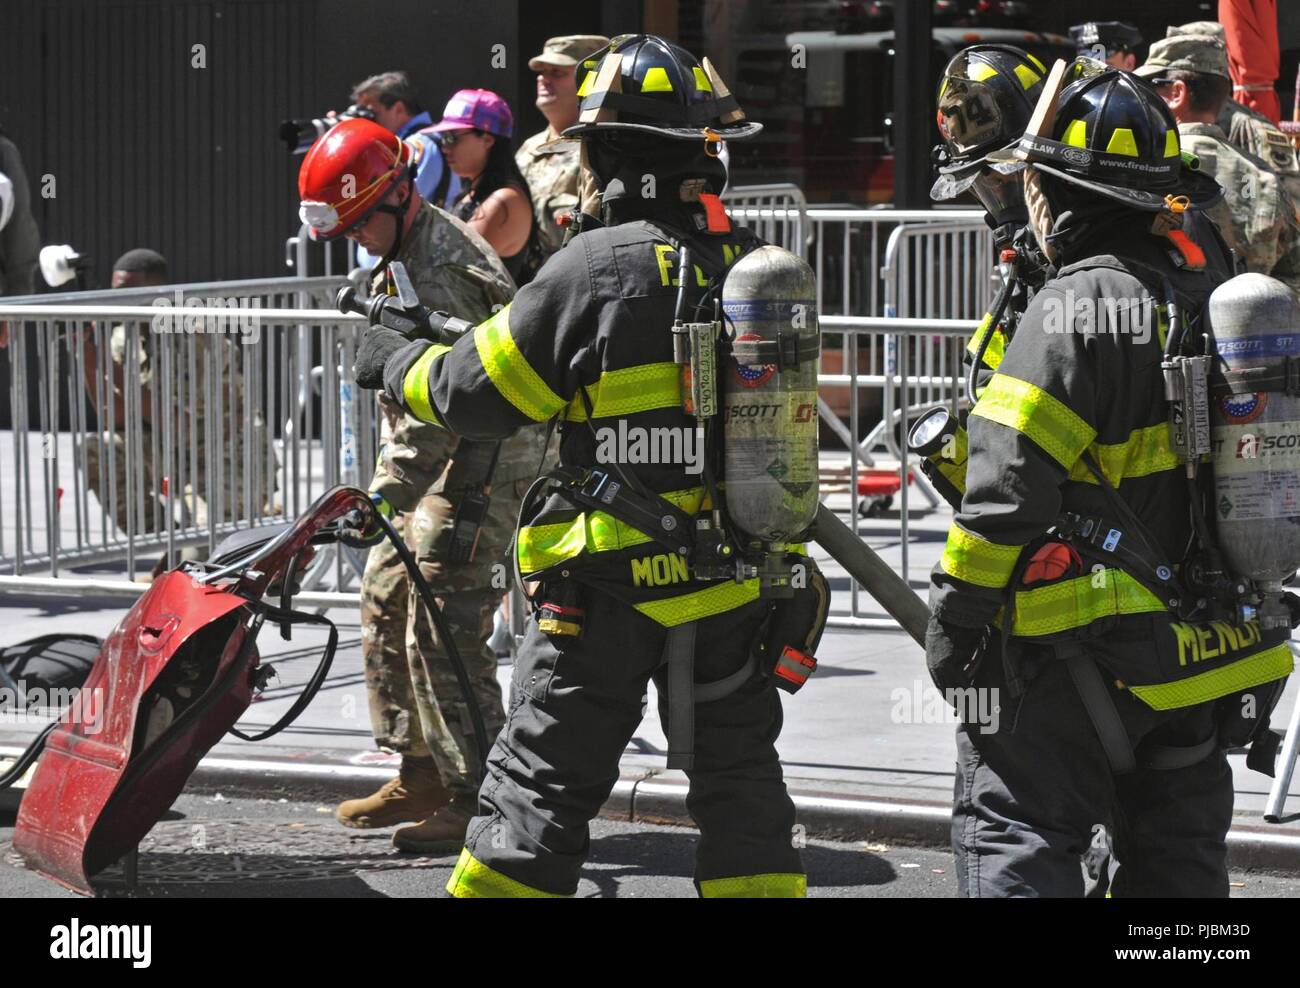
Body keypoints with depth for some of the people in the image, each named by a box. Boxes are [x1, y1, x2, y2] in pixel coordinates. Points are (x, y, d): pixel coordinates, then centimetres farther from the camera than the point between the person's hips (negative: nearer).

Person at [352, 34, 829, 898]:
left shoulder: (596, 268, -15)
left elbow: (478, 394, -7)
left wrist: (398, 363, 11)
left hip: (611, 583, -4)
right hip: (737, 581, 4)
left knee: (545, 779, 3)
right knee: (738, 772, 12)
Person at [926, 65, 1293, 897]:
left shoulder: (1074, 312, -17)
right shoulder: (1205, 296, 8)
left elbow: (1006, 490, -19)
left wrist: (955, 620, -11)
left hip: (1084, 649, -8)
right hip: (1196, 639, 8)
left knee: (1012, 831, -3)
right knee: (1177, 854, 14)